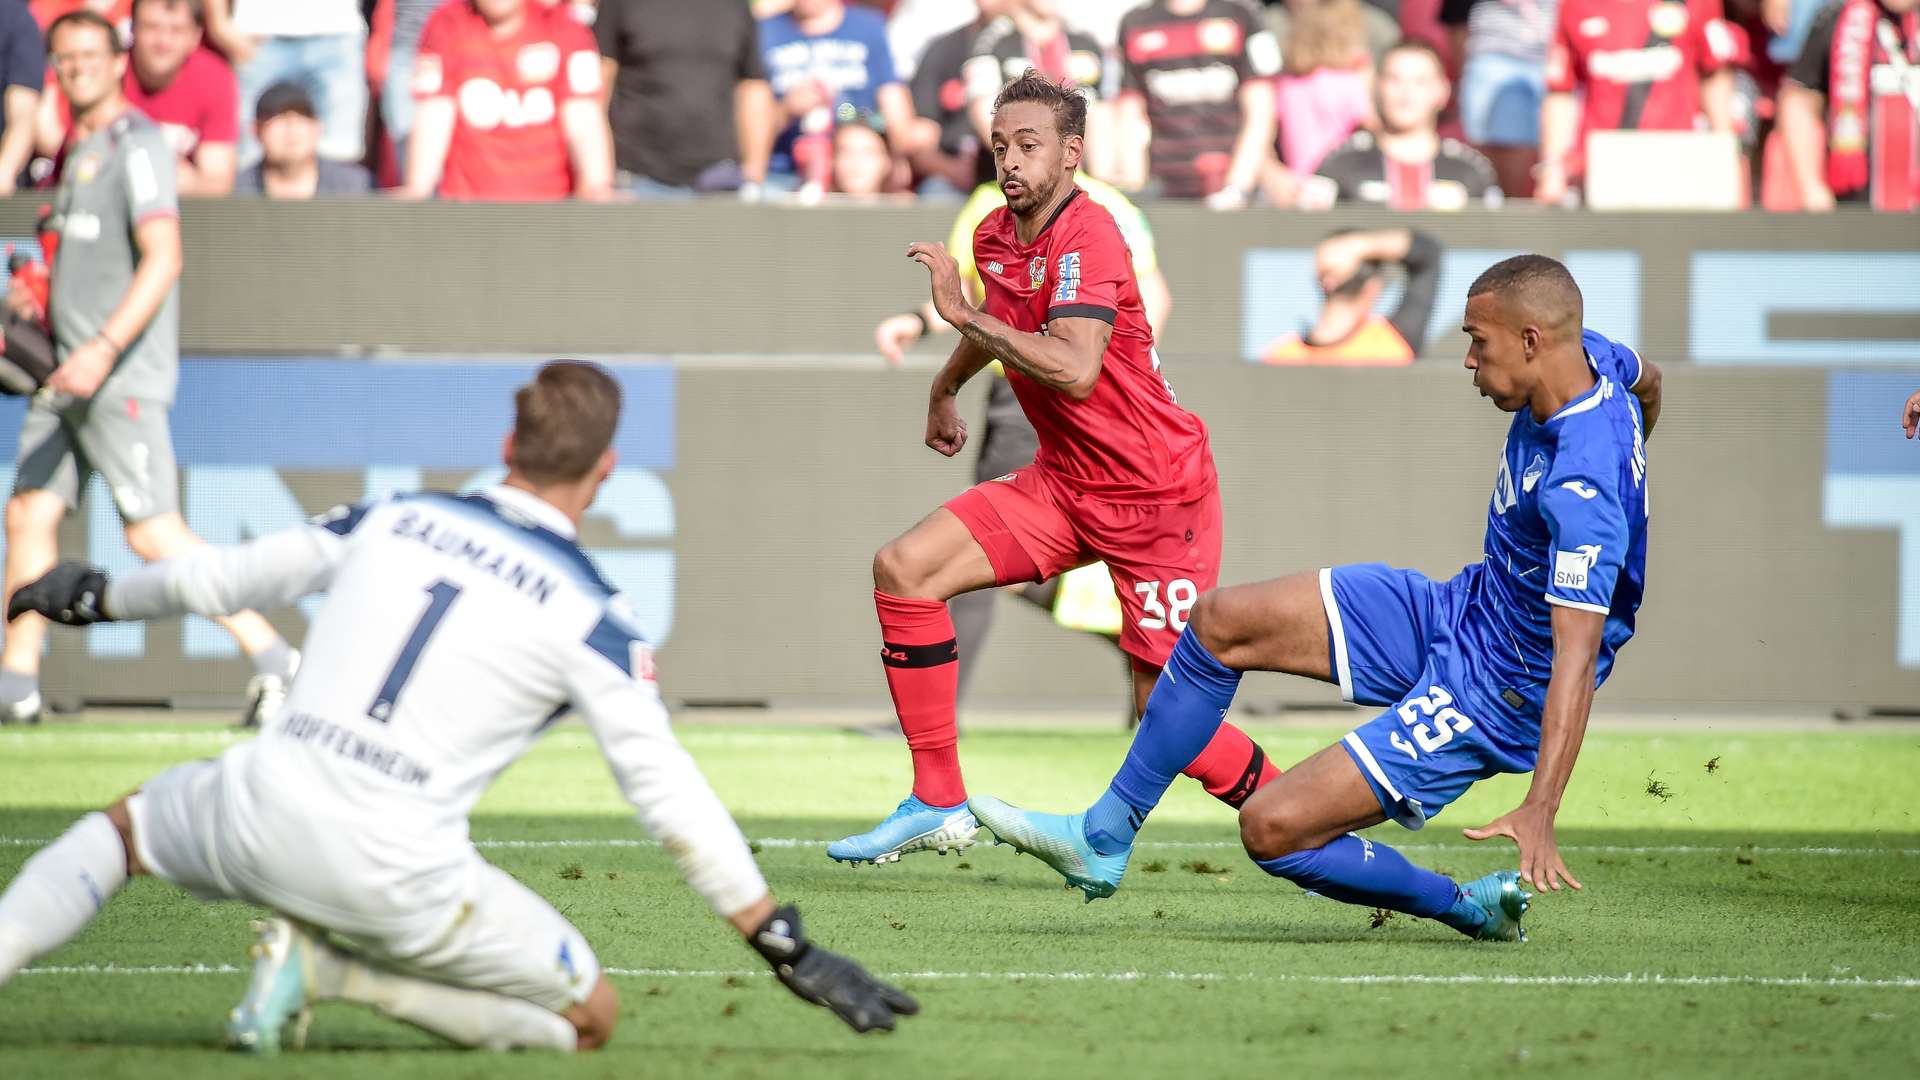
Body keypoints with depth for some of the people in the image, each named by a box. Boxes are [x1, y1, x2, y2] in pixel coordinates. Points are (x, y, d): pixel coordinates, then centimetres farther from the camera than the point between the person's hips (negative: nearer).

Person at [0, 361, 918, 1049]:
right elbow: (670, 798, -3)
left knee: (124, 826, 35)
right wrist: (786, 947, 3)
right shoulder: (589, 613, 0)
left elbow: (224, 578, 25)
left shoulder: (392, 521, 12)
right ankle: (336, 974, -4)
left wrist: (102, 597, 44)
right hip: (390, 873, -4)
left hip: (262, 811, 4)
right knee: (592, 1019, 13)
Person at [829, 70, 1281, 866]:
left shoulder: (1087, 234, -20)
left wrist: (962, 313, -30)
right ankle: (938, 804, -2)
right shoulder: (996, 237, 5)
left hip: (1156, 494, -8)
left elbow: (1074, 370, -35)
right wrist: (945, 389, 41)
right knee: (905, 568, -7)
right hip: (1064, 481, 8)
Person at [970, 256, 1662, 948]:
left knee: (1272, 828, -15)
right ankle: (1103, 840, 11)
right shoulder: (1593, 360, -5)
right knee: (1222, 621, 1)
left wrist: (1540, 811, -46)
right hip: (1461, 607, 10)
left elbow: (1577, 654, -38)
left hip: (1497, 695, -10)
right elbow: (1647, 380, 21)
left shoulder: (1581, 488, -33)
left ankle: (1468, 908, 6)